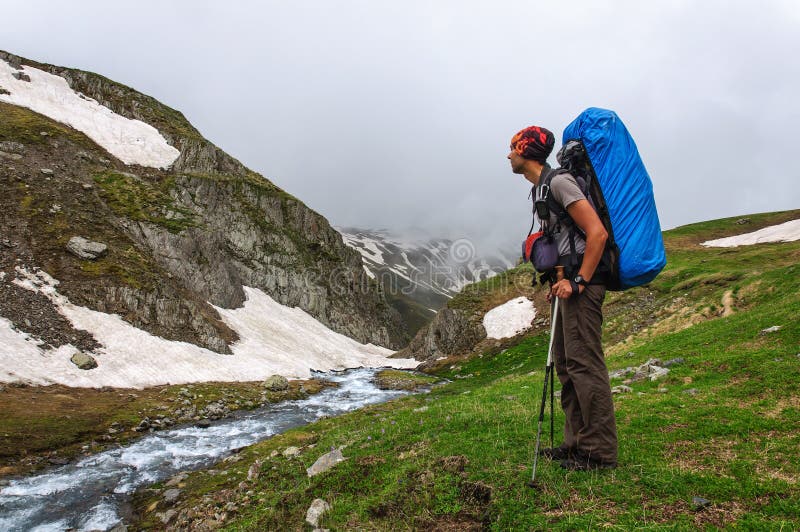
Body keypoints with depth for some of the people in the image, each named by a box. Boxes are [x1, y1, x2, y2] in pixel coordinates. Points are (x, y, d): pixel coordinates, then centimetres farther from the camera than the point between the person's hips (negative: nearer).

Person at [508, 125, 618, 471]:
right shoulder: (542, 189, 19)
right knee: (566, 364, 12)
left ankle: (600, 452, -1)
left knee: (585, 364, -9)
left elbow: (597, 233, -19)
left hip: (582, 282, -11)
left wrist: (578, 281, -20)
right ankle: (576, 443, 21)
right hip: (569, 282, 11)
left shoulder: (559, 183, -12)